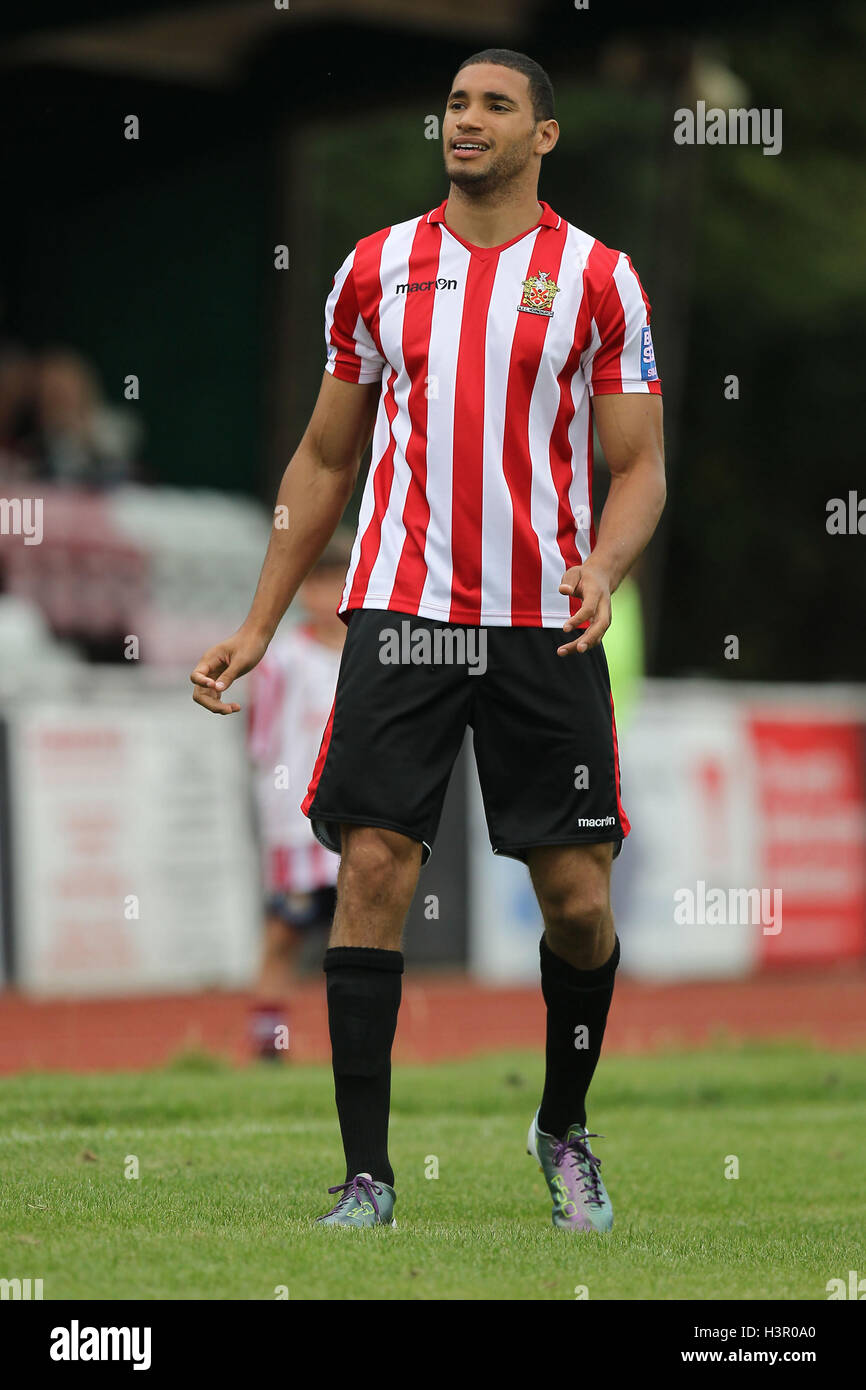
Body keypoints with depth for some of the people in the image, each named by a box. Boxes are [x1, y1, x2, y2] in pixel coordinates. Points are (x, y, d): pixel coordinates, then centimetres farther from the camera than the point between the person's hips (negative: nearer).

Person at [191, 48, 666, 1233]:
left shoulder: (599, 279, 2)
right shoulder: (377, 269, 9)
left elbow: (638, 468, 2)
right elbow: (325, 459, 16)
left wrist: (602, 567, -19)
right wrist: (259, 626, 11)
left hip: (545, 626, -1)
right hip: (399, 610, 1)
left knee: (576, 898, 0)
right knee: (371, 872, -8)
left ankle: (565, 1130, 25)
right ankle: (366, 1175, -2)